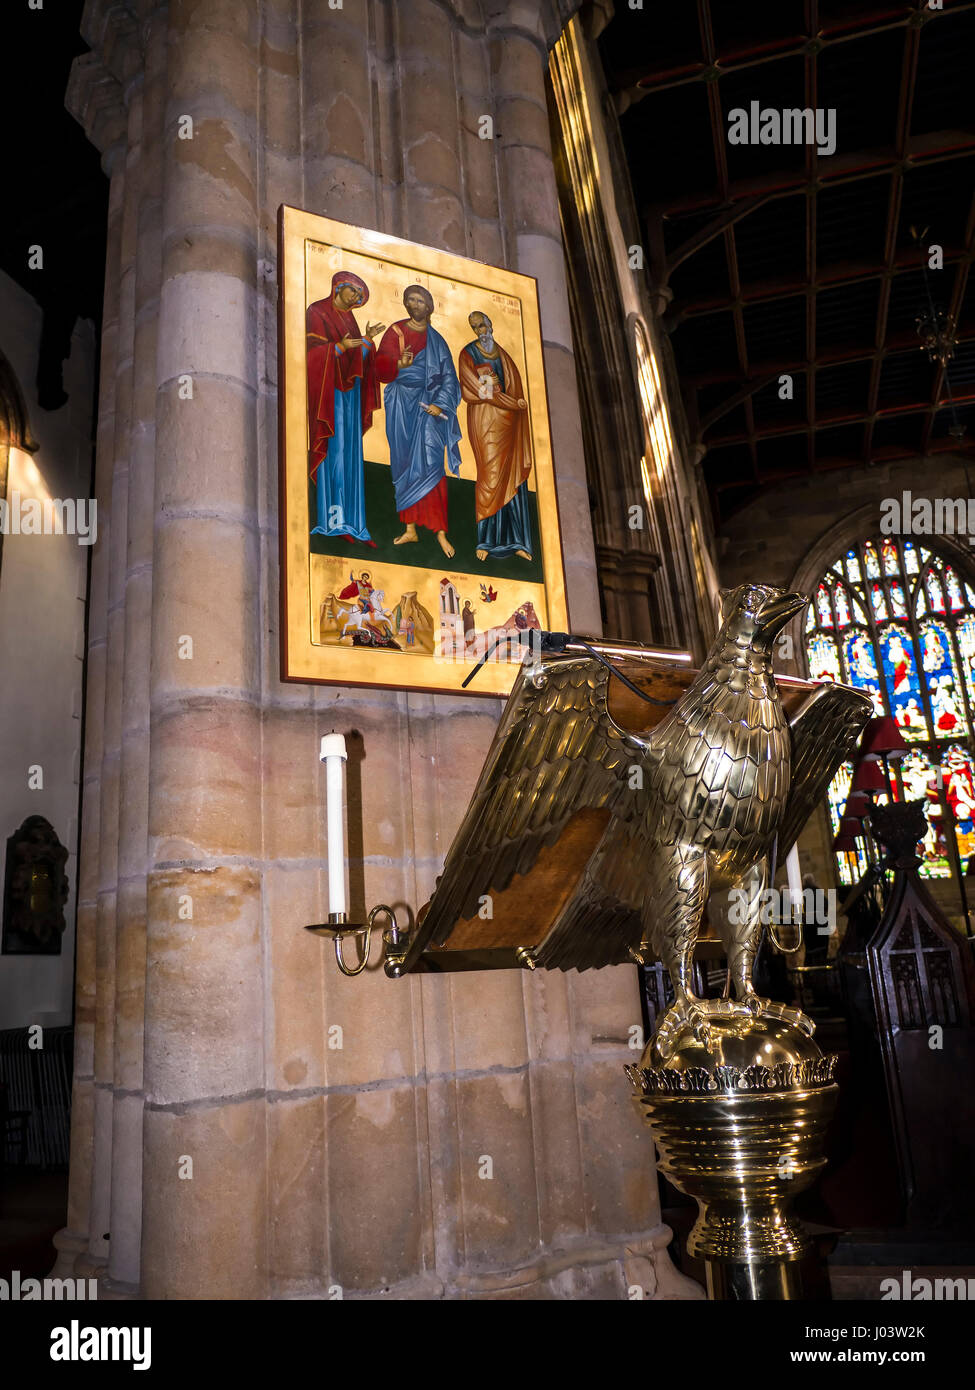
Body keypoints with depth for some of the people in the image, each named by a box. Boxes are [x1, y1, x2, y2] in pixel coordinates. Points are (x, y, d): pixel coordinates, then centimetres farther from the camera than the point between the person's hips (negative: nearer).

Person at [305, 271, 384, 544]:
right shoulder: (317, 312, -3)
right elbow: (312, 350, -12)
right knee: (333, 450, -11)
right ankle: (333, 520, -11)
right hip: (329, 388, -7)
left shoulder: (348, 316, 19)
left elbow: (357, 355, 17)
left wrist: (367, 339, 2)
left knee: (350, 453, 4)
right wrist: (340, 347, -24)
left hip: (350, 390, 7)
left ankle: (350, 520, 5)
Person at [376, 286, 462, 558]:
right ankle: (410, 528, 6)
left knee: (431, 464, -12)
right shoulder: (396, 331, 6)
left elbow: (448, 377, 6)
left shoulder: (437, 340, 9)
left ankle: (440, 531, -12)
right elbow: (381, 367, -5)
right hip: (401, 405, 1)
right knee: (404, 465, 1)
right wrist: (399, 364, -26)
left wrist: (440, 404, -10)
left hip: (428, 405, -1)